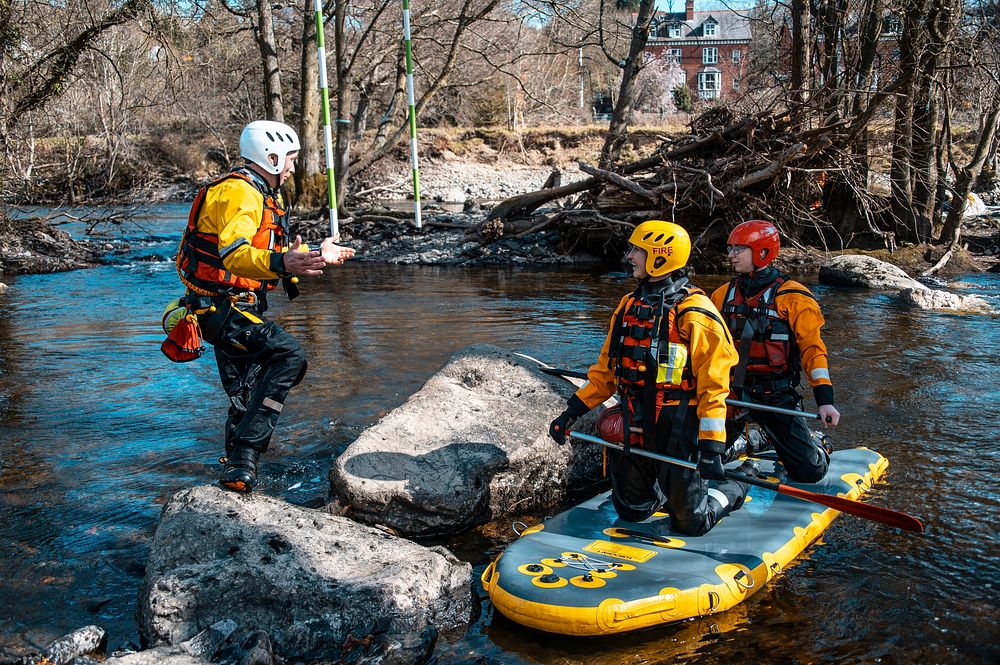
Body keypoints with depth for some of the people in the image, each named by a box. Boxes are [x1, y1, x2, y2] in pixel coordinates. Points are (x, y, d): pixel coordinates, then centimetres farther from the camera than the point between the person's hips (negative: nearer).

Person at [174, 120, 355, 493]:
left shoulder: (261, 196, 18)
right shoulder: (239, 192, -17)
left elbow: (269, 253, 28)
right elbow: (234, 254, -34)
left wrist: (318, 256, 30)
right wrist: (281, 263, -50)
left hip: (233, 309, 11)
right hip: (221, 307, -11)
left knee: (246, 401, 18)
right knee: (289, 355, -27)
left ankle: (236, 469, 34)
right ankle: (244, 456, -27)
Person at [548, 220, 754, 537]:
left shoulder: (695, 314, -14)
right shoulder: (629, 306, 8)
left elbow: (713, 386, -16)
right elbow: (606, 370, 14)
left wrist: (711, 449, -21)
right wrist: (572, 413, 9)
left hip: (679, 431, -6)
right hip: (635, 430, 6)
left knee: (690, 523, 5)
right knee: (632, 511, 15)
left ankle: (735, 486, 31)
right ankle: (669, 486, 42)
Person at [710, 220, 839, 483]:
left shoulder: (794, 298, -7)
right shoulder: (722, 295, 7)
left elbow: (812, 348, -10)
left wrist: (825, 399, -19)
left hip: (776, 396, -3)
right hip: (731, 393, 4)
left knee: (810, 471, -11)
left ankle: (812, 442, 27)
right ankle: (739, 441, 32)